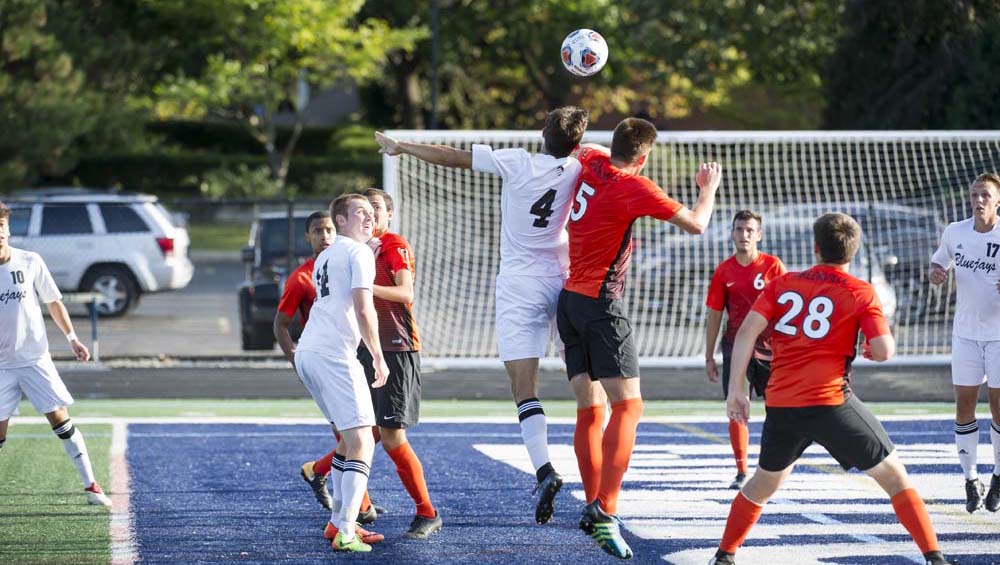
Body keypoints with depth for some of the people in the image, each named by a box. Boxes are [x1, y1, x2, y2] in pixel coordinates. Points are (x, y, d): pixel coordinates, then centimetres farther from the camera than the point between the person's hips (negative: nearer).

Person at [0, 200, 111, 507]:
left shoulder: (30, 262, -1)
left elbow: (53, 301, 9)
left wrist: (72, 338, 3)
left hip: (35, 358, 0)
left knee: (60, 418, -5)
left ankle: (90, 485, 0)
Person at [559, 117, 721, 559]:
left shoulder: (591, 162, 7)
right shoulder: (636, 188, -13)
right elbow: (696, 224, -7)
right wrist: (709, 188, 10)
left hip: (570, 299, 8)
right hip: (601, 305, -8)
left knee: (590, 410, 10)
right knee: (627, 406, -11)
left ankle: (593, 505, 10)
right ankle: (605, 510, -23)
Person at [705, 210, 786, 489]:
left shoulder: (773, 266, -4)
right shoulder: (724, 271, 2)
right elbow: (714, 316, 7)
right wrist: (709, 357, 6)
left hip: (768, 348, -1)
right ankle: (741, 472, 7)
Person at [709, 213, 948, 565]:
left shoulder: (781, 285, 12)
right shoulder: (861, 292, 2)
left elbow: (747, 331, 1)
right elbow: (884, 351, -7)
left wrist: (736, 390, 3)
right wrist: (868, 349, 16)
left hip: (780, 404, 4)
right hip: (830, 402, -3)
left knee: (764, 482, 26)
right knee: (894, 475, 6)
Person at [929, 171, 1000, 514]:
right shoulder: (954, 232, 0)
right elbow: (939, 263, 16)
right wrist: (936, 273, -8)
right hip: (966, 333, 3)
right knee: (964, 403, 1)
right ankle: (970, 478, 10)